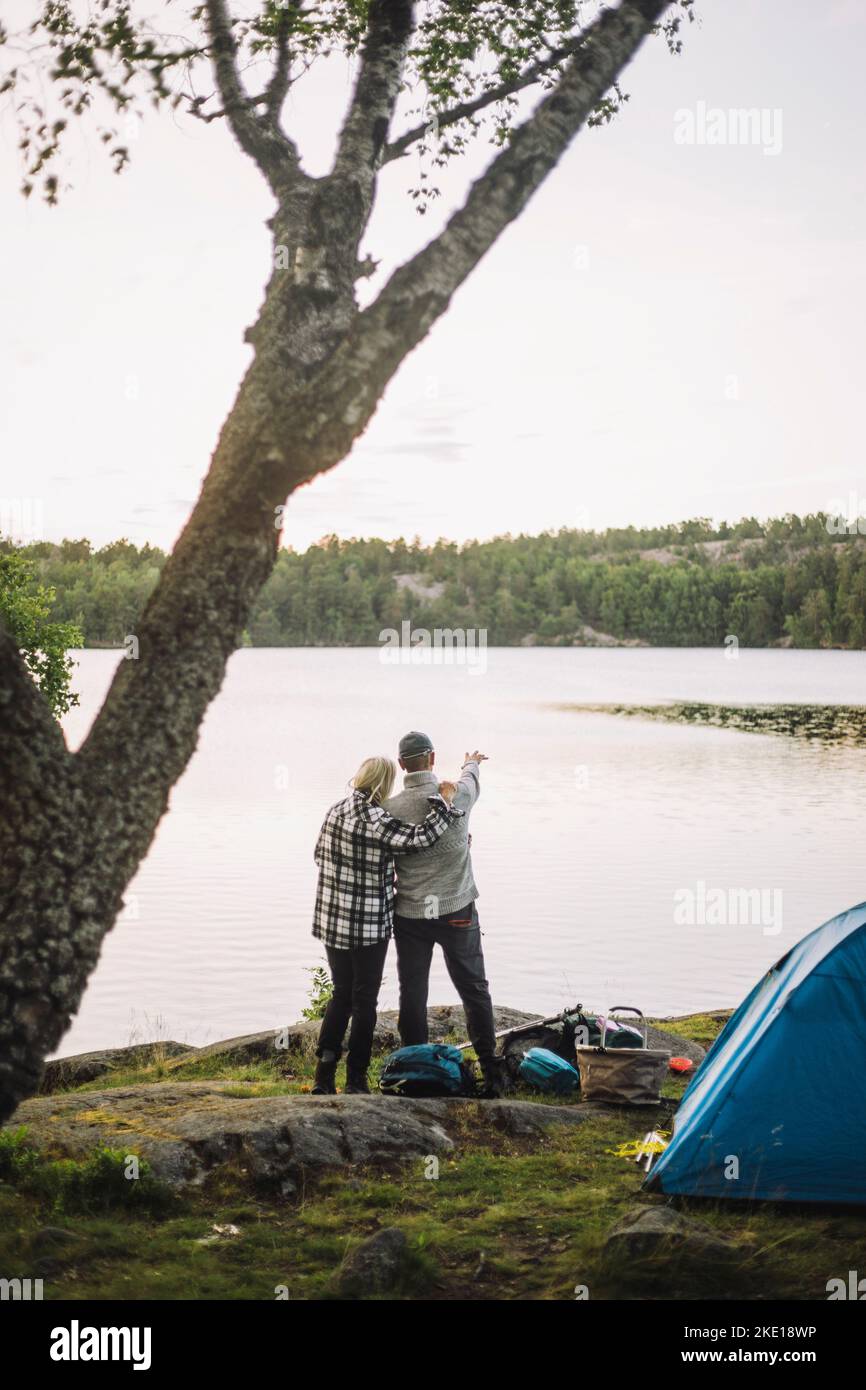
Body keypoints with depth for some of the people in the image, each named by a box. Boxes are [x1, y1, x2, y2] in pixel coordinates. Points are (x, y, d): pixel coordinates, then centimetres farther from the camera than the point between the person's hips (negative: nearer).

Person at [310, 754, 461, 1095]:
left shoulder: (335, 810, 3)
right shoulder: (374, 821, -20)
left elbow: (320, 855, 14)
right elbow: (420, 836, -25)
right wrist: (444, 800, -14)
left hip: (331, 922, 7)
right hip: (368, 925, -7)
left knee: (341, 994, 17)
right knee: (364, 1000, 7)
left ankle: (324, 1074, 12)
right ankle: (356, 1080, 12)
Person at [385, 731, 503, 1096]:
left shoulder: (391, 809, -9)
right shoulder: (457, 794, -7)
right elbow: (472, 780, 19)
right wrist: (472, 762, 40)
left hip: (410, 914, 0)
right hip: (457, 911, 0)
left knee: (412, 995, 9)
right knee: (474, 990, 10)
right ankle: (491, 1070, 10)